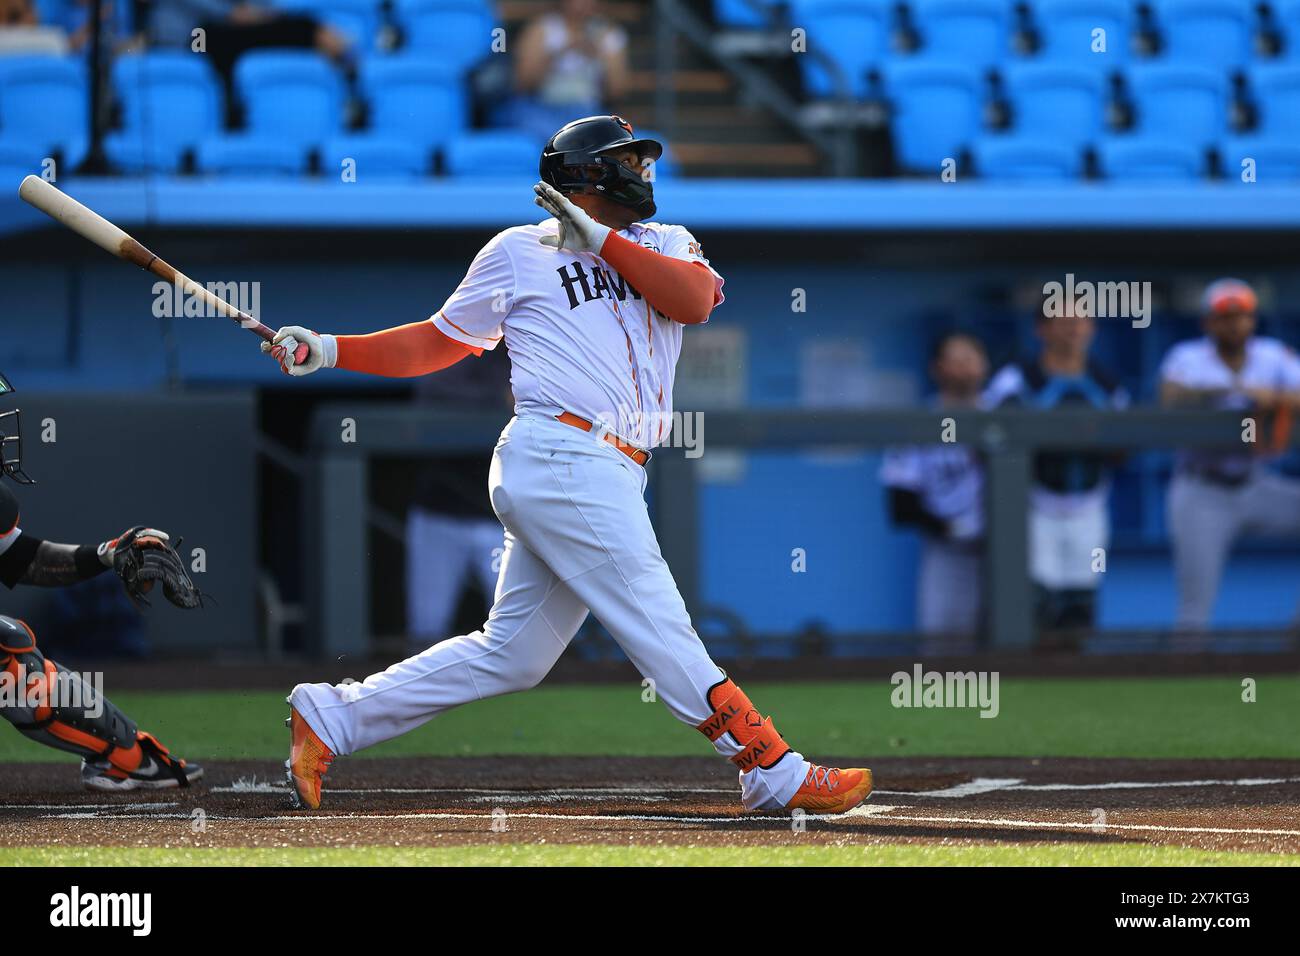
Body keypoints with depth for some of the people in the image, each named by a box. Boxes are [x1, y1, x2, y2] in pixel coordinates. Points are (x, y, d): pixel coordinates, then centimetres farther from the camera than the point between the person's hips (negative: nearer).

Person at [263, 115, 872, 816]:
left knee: (511, 654, 9)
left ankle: (329, 717, 18)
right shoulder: (516, 253, 8)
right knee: (657, 625, -9)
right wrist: (329, 351, 10)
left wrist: (599, 238, -4)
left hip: (609, 477, 6)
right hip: (559, 459, -6)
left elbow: (694, 299, -3)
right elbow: (439, 342, 18)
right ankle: (774, 772, -9)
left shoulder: (664, 246, 19)